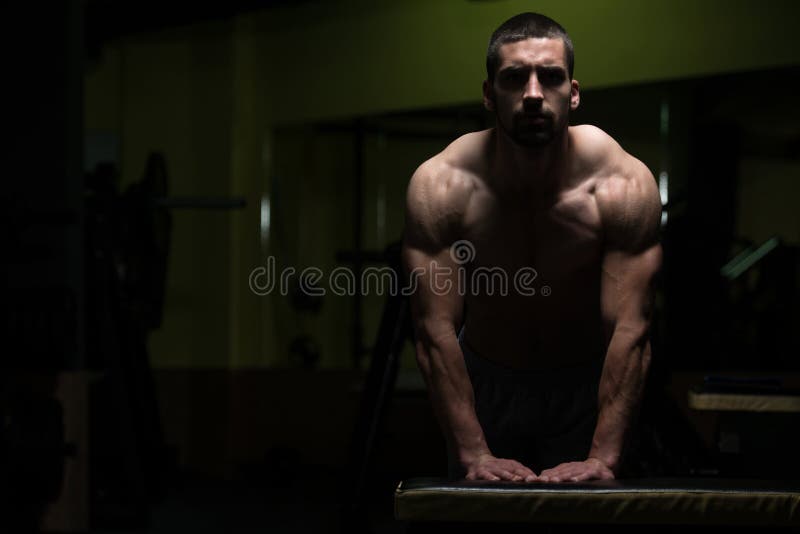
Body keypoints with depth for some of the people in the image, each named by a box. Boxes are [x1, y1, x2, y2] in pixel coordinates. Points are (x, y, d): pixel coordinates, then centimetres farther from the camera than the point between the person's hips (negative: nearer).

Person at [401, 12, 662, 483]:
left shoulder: (624, 183, -24)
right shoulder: (440, 185, -23)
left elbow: (630, 330, -27)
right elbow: (435, 330, -24)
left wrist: (603, 459, -34)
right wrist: (474, 454, -31)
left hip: (585, 386, 0)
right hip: (485, 381, 0)